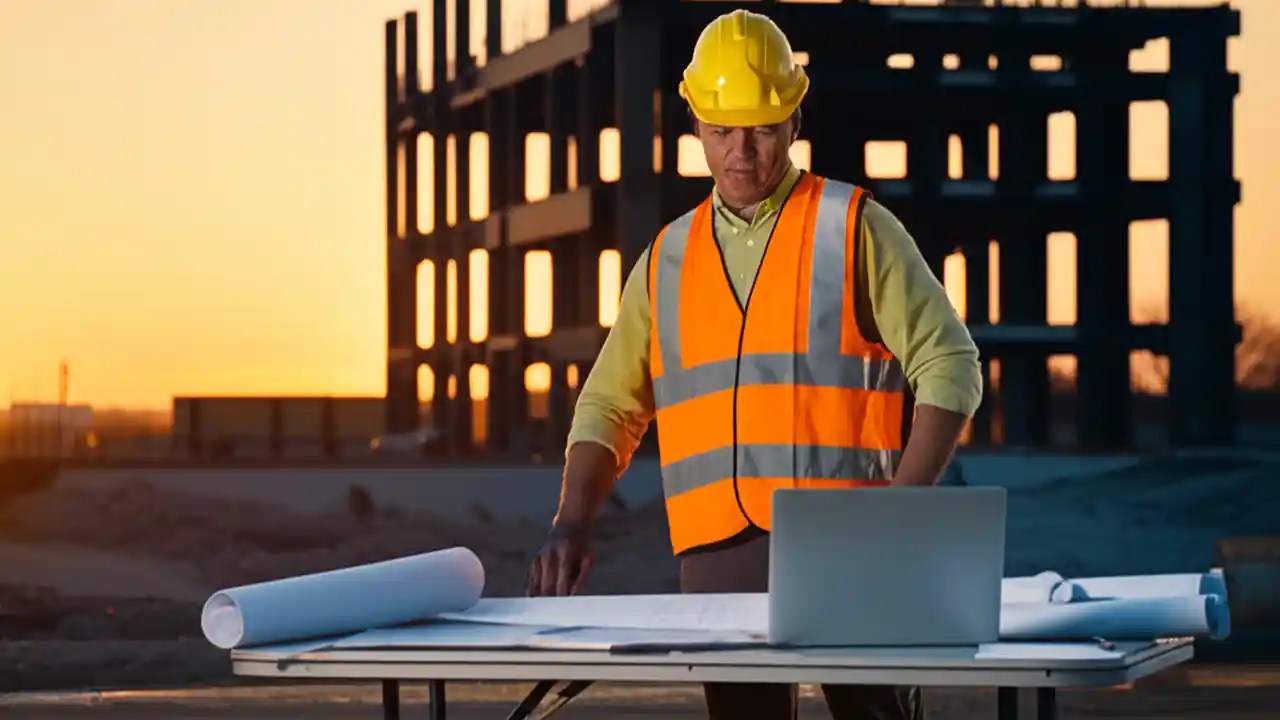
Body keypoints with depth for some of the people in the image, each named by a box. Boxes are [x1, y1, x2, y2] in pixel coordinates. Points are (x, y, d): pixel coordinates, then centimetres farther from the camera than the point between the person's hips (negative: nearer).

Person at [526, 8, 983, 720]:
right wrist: (573, 524, 0)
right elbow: (610, 405, 17)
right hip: (720, 551, 4)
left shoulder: (856, 229, 3)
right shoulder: (668, 260, 15)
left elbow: (948, 366, -2)